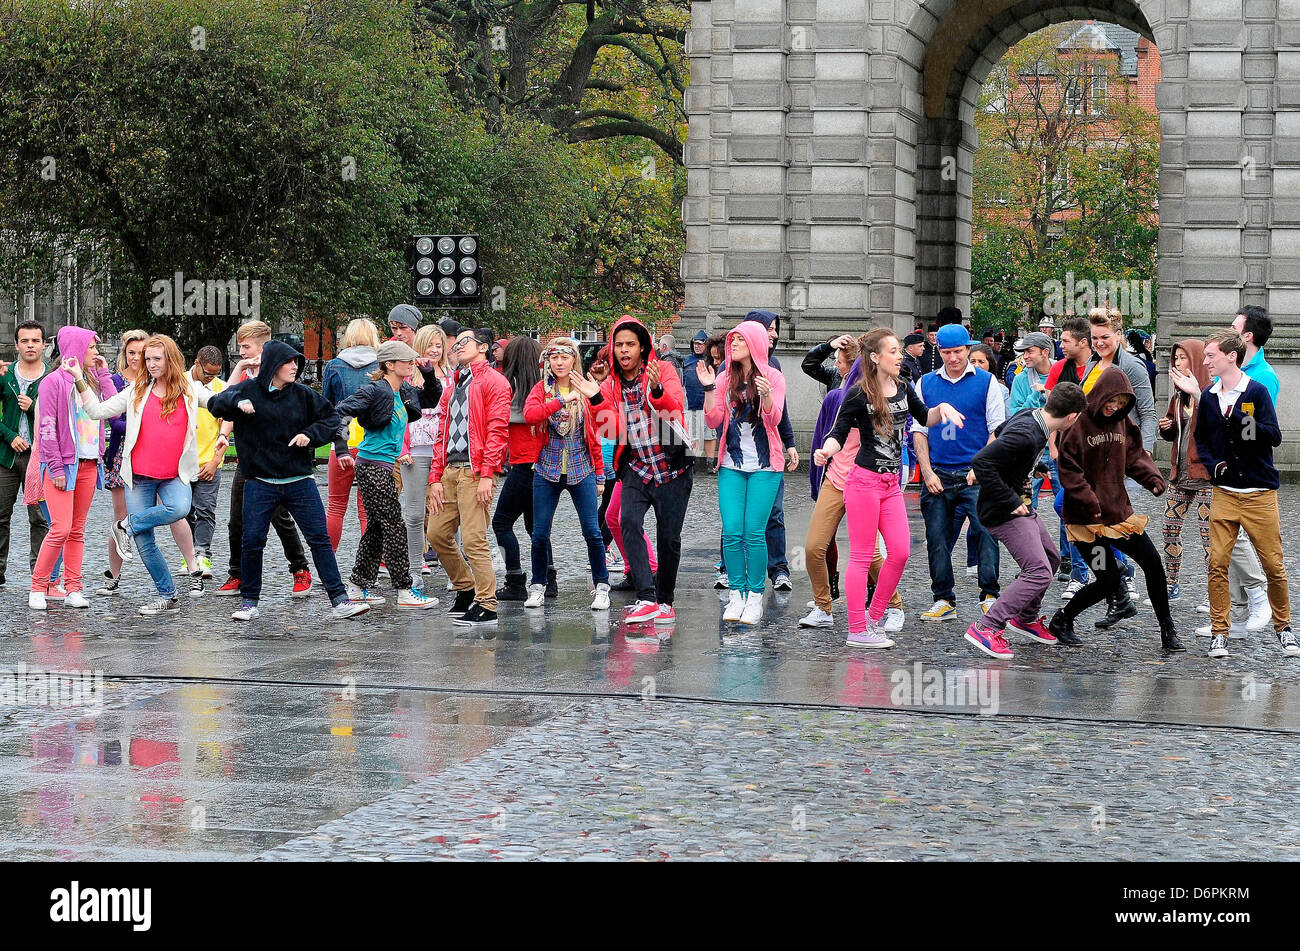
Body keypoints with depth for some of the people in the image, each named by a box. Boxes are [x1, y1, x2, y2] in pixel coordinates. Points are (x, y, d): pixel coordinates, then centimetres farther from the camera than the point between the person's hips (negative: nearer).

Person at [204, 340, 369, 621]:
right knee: (251, 542, -1)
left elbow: (332, 418, 8)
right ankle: (249, 602, 15)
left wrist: (311, 434, -9)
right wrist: (237, 402, -29)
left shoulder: (302, 394, 3)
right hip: (259, 484, -1)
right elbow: (215, 404, -10)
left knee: (320, 539, -3)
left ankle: (339, 600, -1)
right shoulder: (248, 390, -1)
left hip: (299, 481, 1)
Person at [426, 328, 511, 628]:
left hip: (475, 471, -8)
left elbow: (498, 431, -11)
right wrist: (436, 477, 12)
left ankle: (486, 607, -9)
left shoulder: (493, 382, -2)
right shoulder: (452, 388, 23)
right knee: (437, 533, 10)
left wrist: (487, 475, -18)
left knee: (473, 539, -12)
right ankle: (466, 589, 25)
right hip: (451, 470, 8)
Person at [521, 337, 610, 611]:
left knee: (592, 532, -5)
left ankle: (601, 588, 8)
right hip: (548, 471, 0)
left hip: (582, 470, 0)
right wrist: (562, 400, -25)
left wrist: (600, 475, 5)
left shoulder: (585, 391, 3)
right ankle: (538, 587, 18)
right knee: (540, 534, 2)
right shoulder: (541, 389, 3)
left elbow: (594, 435, 6)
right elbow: (529, 414, -18)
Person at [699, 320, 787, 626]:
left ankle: (755, 597, 0)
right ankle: (737, 595, 5)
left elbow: (774, 420, -11)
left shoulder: (773, 377, -1)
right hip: (732, 465, 3)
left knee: (754, 532, -7)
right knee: (732, 532, -4)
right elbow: (713, 420, 4)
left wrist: (766, 396, -29)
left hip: (764, 465, -3)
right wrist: (709, 389, -8)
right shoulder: (725, 379, 9)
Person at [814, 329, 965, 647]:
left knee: (900, 552, 3)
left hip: (891, 483, 7)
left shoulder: (904, 389, 9)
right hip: (864, 481, -7)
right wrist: (825, 452, -31)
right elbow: (839, 433, -10)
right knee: (862, 557, -3)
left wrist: (941, 409, 4)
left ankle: (874, 619, 18)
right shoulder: (859, 395, -11)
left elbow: (923, 418, 25)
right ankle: (857, 631, 1)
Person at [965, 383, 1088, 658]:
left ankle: (1026, 618, 38)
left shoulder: (1030, 415, 1)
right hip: (1004, 512, -10)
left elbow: (998, 433, 21)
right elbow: (981, 462, -34)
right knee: (1039, 572, -17)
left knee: (1051, 558, 23)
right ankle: (985, 629, -17)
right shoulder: (1025, 436, -28)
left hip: (1020, 506, 10)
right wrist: (1011, 501, -27)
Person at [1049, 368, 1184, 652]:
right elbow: (1067, 470, -13)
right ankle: (1061, 621, 13)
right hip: (1086, 518, -6)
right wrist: (1088, 501, -20)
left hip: (1119, 510, 6)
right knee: (1109, 580, -8)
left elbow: (1134, 456, 13)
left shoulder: (1123, 422, 7)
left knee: (1153, 563, 2)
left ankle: (1168, 632, 15)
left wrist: (1152, 477, -6)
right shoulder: (1078, 423, -12)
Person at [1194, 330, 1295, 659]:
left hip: (1260, 493, -3)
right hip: (1224, 493, 3)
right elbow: (1201, 438, 20)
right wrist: (1211, 463, 1)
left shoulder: (1257, 391, -5)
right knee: (1218, 562, -5)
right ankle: (1219, 632, 4)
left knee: (1274, 564, 0)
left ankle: (1283, 628, 17)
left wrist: (1244, 422, -29)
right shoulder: (1208, 397, 8)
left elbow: (1275, 436, -12)